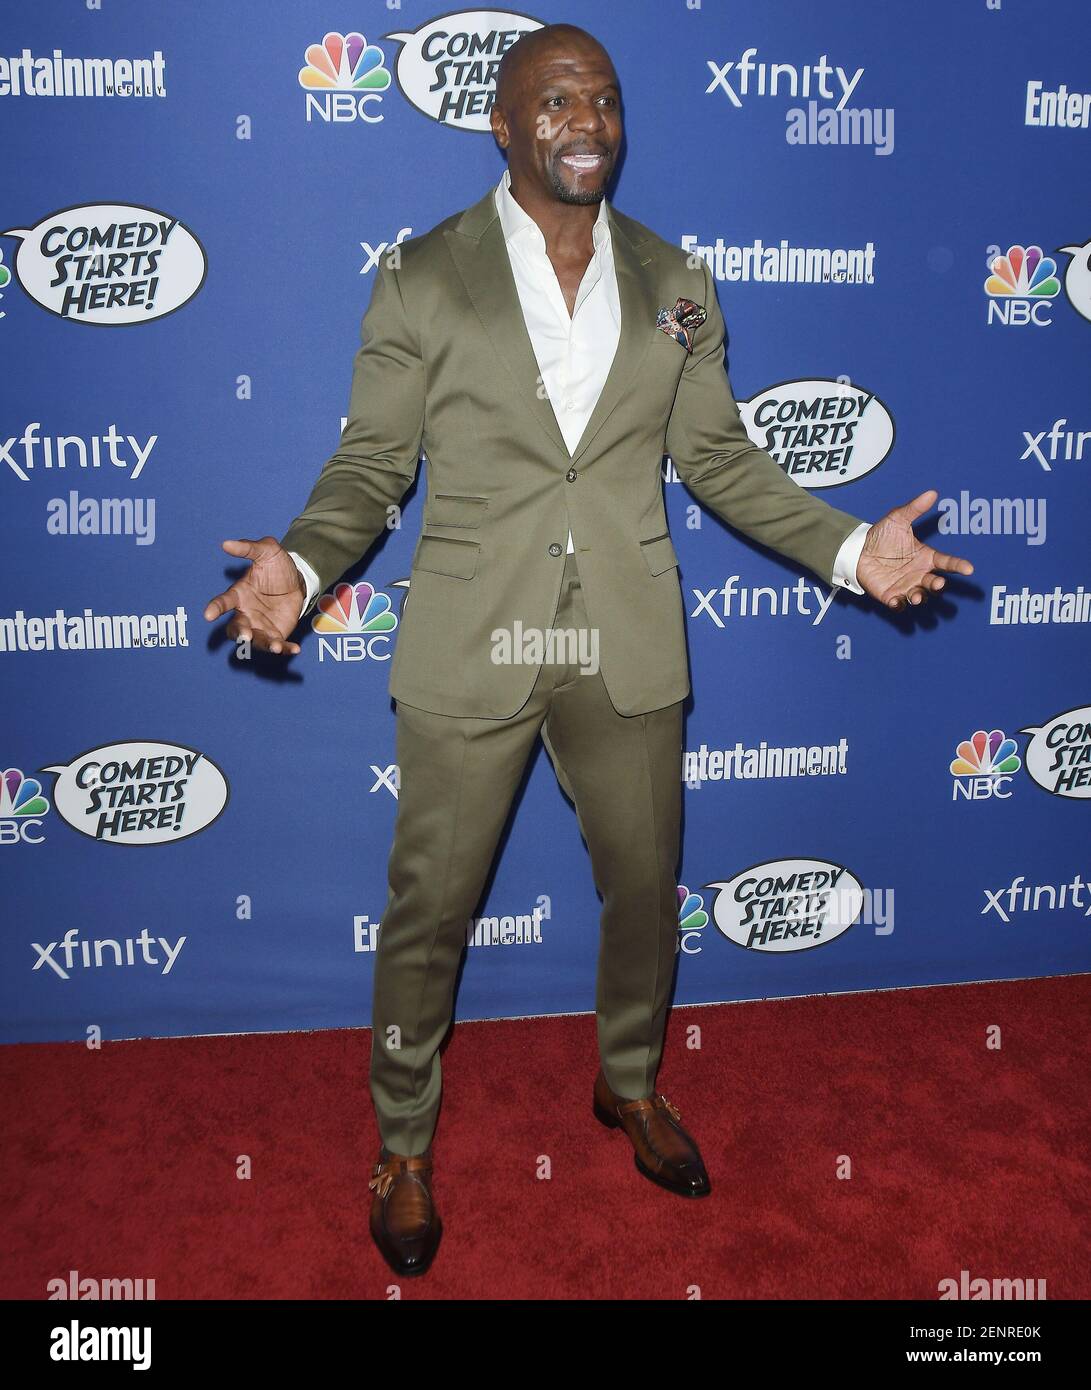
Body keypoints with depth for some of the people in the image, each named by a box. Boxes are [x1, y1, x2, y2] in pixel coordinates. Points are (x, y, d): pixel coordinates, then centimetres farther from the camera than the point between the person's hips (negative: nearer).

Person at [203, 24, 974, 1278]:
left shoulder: (674, 286, 7)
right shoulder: (421, 281, -2)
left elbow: (719, 457, 8)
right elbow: (370, 464, -2)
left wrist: (851, 547, -3)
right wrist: (303, 563, -22)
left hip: (628, 652, 3)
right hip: (468, 654, -2)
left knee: (645, 889, 17)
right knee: (429, 909, 8)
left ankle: (630, 1081, 46)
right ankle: (404, 1141, 32)